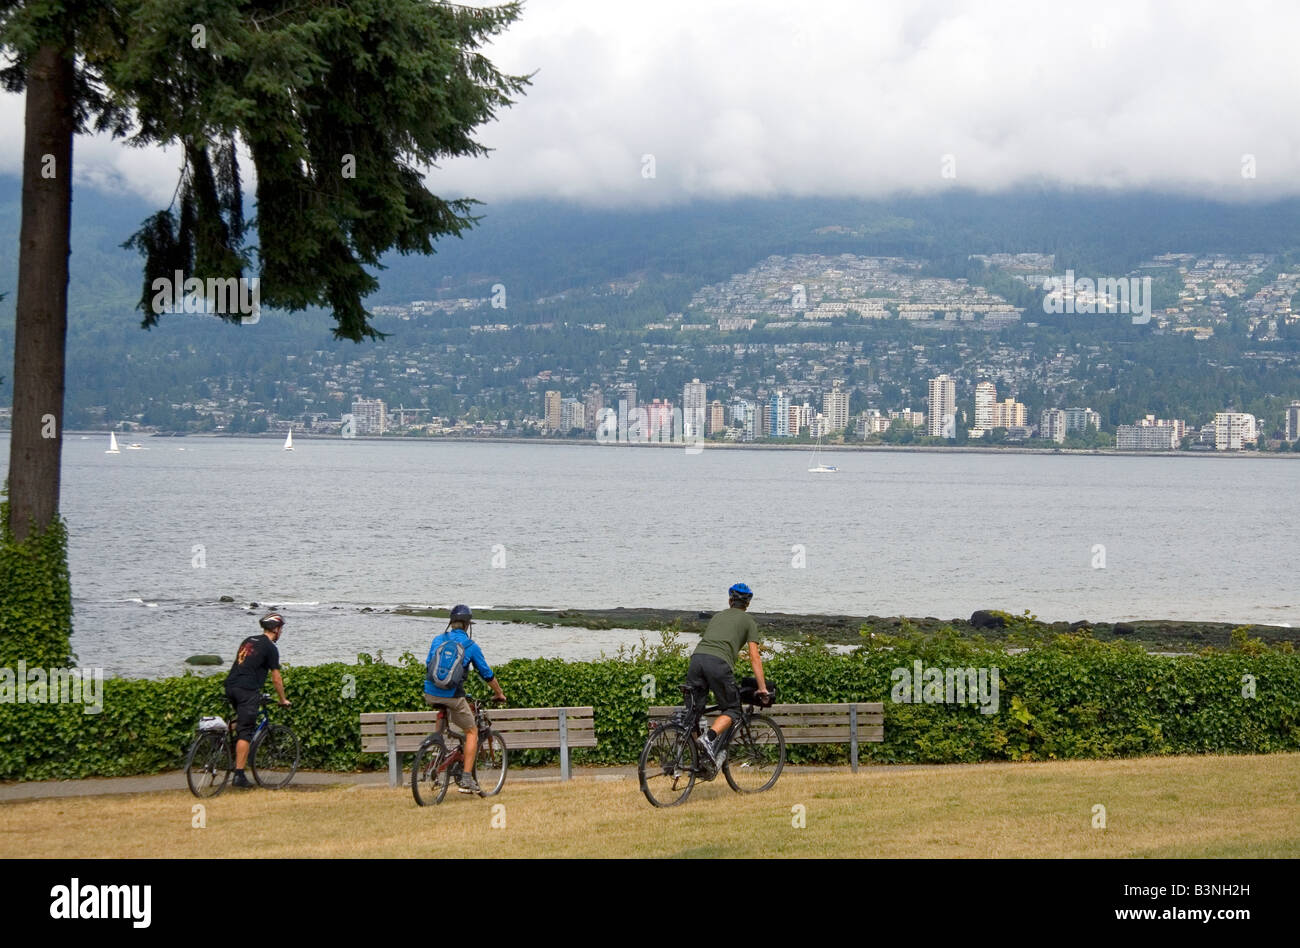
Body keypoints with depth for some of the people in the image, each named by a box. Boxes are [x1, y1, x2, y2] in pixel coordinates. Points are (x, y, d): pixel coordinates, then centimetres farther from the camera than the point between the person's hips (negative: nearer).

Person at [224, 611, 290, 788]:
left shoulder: (248, 641, 20)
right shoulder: (270, 647, -1)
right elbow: (276, 678, 1)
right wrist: (283, 700, 15)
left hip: (230, 686, 7)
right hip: (247, 690, -7)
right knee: (245, 732, -7)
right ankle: (239, 775, -10)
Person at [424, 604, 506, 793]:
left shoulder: (438, 641, 11)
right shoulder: (471, 646, 3)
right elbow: (487, 674, 9)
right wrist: (499, 694, 24)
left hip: (430, 694, 4)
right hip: (452, 696, -4)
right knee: (472, 731, 12)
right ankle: (466, 779, 4)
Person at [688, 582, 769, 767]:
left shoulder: (717, 616, 33)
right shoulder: (748, 621, 19)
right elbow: (754, 657, 13)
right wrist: (762, 689, 16)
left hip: (697, 657, 4)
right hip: (719, 662, -4)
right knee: (732, 710, 9)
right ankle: (710, 737, -18)